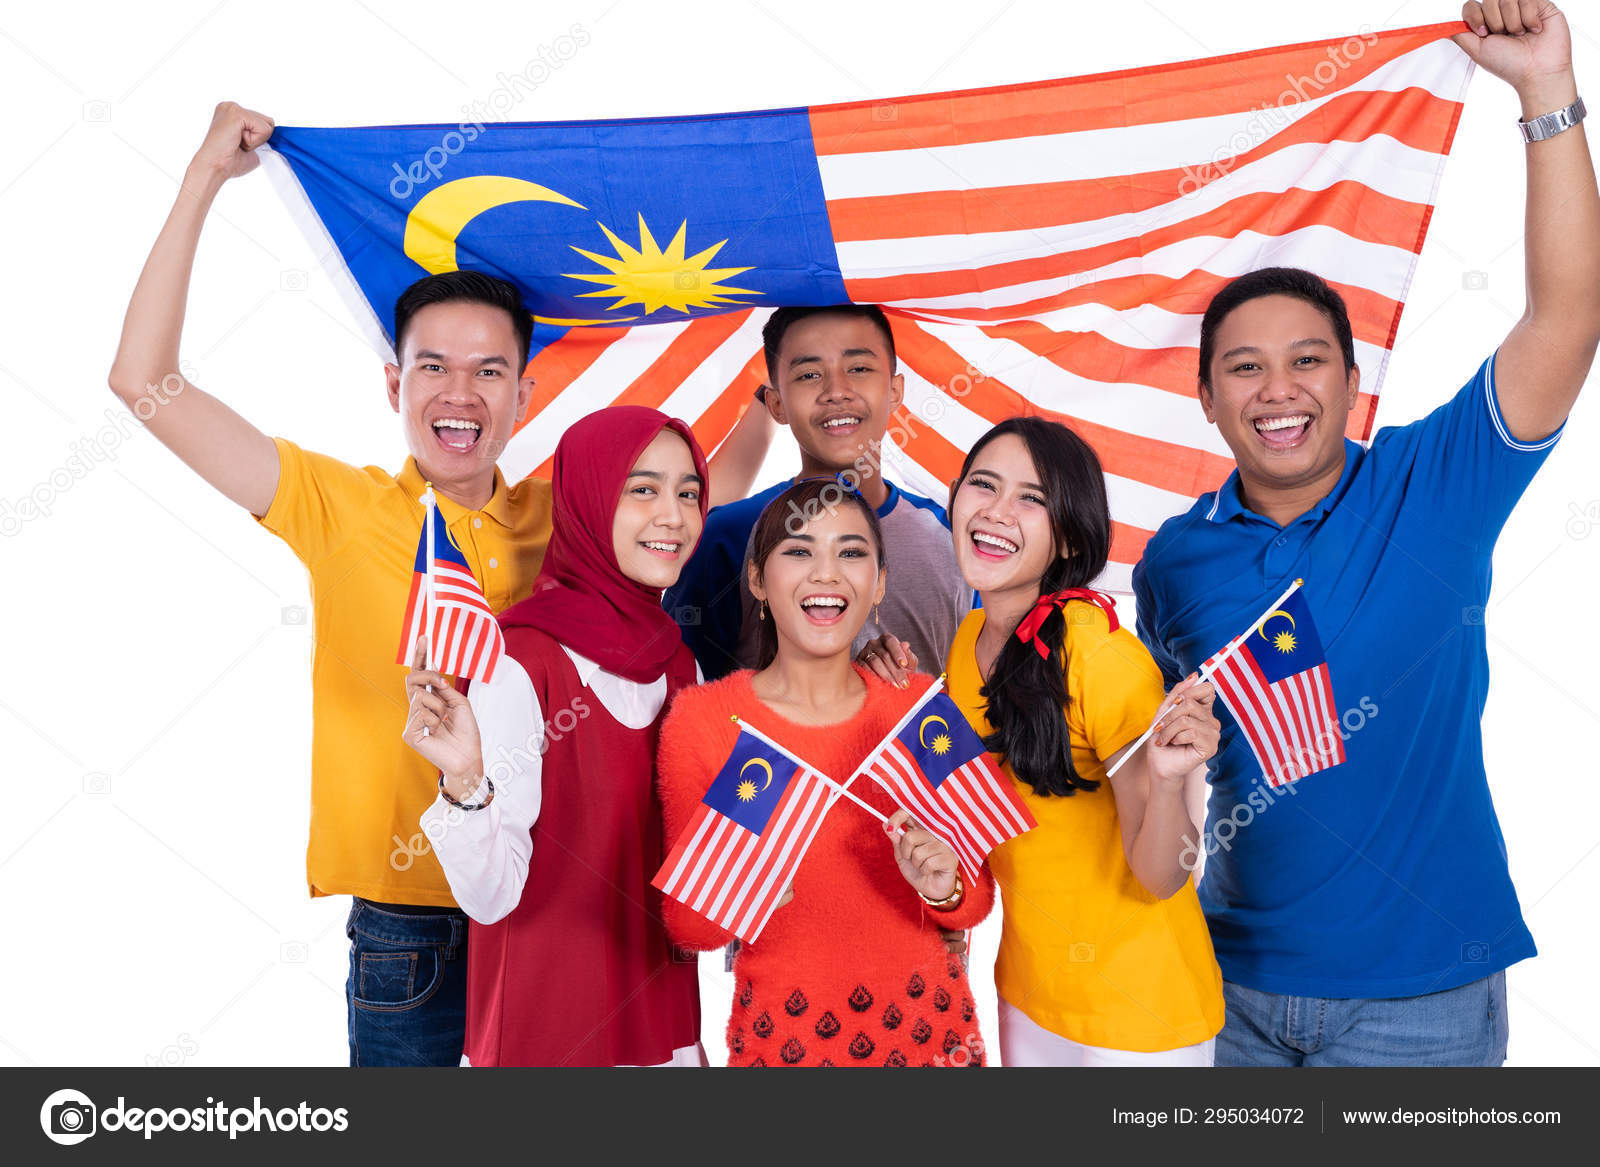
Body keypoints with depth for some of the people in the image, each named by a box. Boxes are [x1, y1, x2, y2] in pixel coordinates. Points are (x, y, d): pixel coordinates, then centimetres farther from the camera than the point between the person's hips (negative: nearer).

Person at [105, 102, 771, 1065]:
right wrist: (206, 179, -6)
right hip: (406, 922, -2)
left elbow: (713, 496, 12)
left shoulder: (561, 516, 3)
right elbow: (145, 382, -7)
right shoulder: (344, 509, -4)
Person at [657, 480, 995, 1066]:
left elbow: (977, 903, 0)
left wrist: (943, 888, -20)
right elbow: (685, 929, -6)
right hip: (782, 1033, -2)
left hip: (925, 1018, 2)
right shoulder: (699, 720, -11)